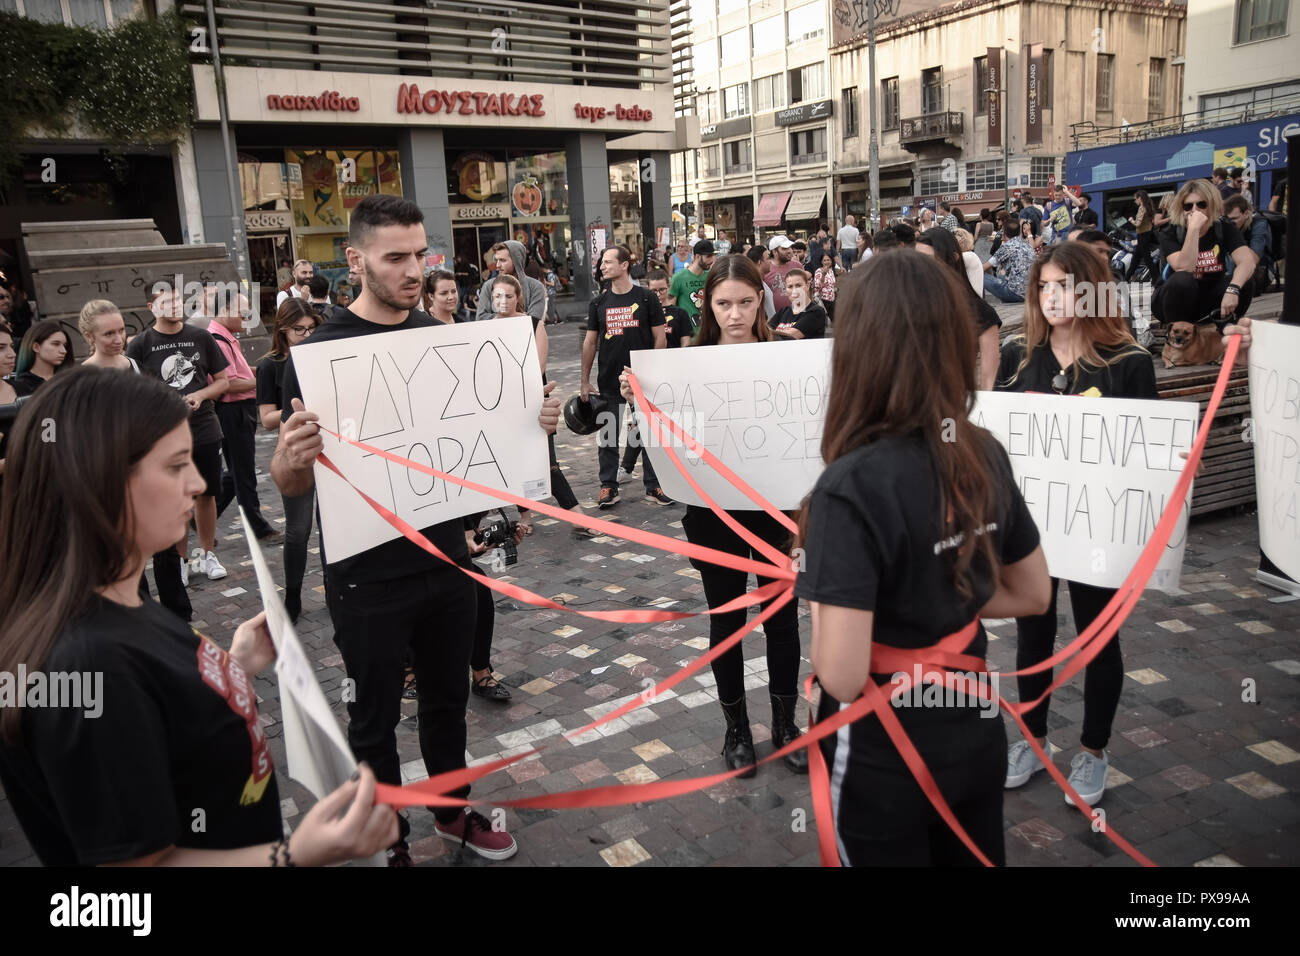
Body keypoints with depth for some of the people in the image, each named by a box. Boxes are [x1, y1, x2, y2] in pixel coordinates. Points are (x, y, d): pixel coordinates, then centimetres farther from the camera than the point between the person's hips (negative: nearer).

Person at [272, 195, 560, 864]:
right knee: (376, 718, 12)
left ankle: (453, 812, 44)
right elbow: (291, 485, -10)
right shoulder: (320, 351, -12)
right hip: (367, 576, -4)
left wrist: (532, 422, -7)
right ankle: (389, 844, 34)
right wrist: (291, 458, -34)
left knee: (447, 696, 21)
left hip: (446, 558, 5)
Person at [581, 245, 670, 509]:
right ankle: (609, 487, 19)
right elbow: (590, 342, 8)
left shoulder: (646, 298, -3)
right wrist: (585, 381, 5)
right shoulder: (599, 303, 5)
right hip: (609, 383, 2)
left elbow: (660, 338, -1)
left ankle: (653, 487, 16)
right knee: (608, 437, 7)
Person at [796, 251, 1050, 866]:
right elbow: (1033, 595, 6)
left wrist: (822, 605, -9)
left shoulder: (853, 485, -27)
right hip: (976, 738, 6)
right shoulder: (986, 456, -7)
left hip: (882, 763, -5)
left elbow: (841, 676, -28)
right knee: (974, 858, 26)